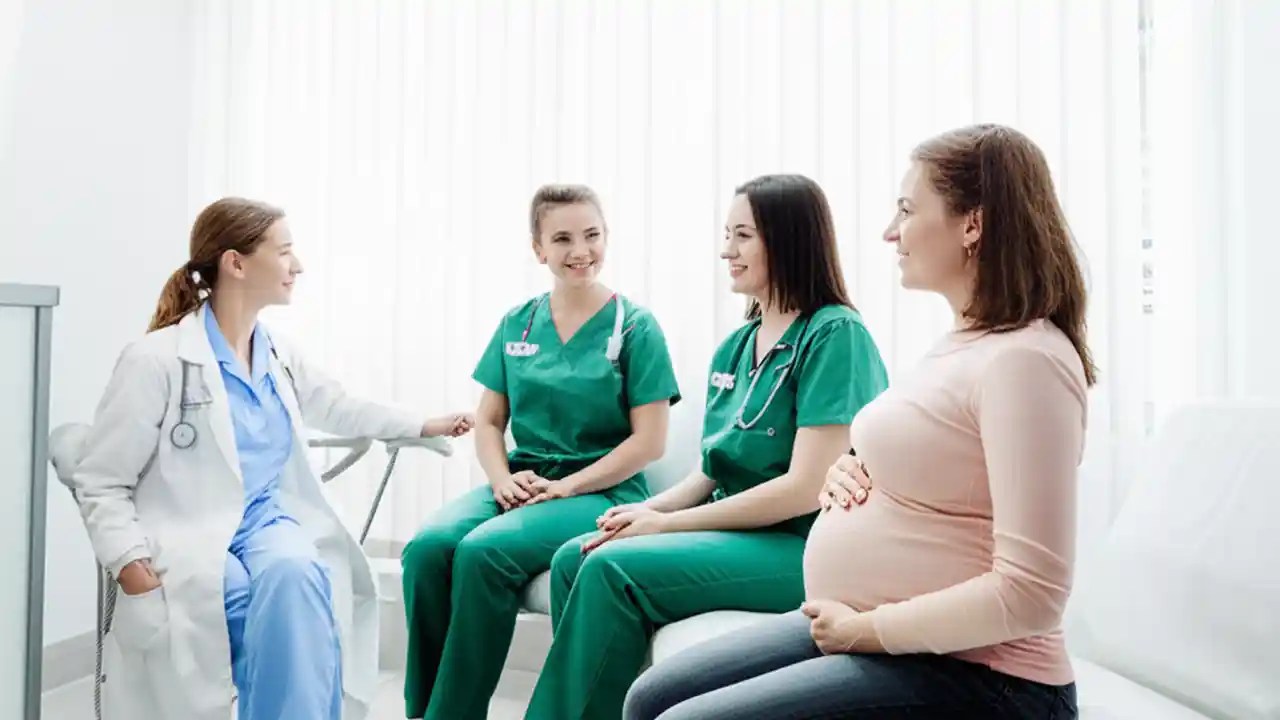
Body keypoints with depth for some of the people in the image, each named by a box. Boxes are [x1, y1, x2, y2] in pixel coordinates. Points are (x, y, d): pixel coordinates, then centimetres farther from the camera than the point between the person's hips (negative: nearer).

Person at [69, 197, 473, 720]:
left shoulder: (279, 356, 10)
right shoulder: (156, 360, -9)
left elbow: (340, 410, 29)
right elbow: (100, 485, -5)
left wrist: (424, 425, 29)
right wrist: (132, 566, -17)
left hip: (270, 524, 5)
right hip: (189, 543, -4)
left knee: (293, 572, -31)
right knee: (290, 582, -33)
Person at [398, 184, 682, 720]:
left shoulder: (635, 327, -2)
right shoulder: (516, 324, 11)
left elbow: (649, 442, -7)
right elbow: (488, 422, 12)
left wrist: (563, 487, -14)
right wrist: (502, 479, -9)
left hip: (601, 492, -4)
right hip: (519, 486, 4)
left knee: (483, 551, -30)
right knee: (427, 547, -24)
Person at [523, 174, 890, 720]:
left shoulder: (834, 334, -12)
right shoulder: (735, 348, 12)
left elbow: (806, 489, -19)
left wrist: (666, 523, -15)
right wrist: (649, 509, -6)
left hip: (803, 548, -7)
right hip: (733, 530, 8)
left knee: (612, 568, -22)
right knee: (573, 559, -8)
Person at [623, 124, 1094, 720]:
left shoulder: (1024, 359, -20)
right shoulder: (962, 342, 11)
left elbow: (1030, 594, -25)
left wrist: (867, 629, -16)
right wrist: (848, 474, 3)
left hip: (969, 670, -9)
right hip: (863, 628, 9)